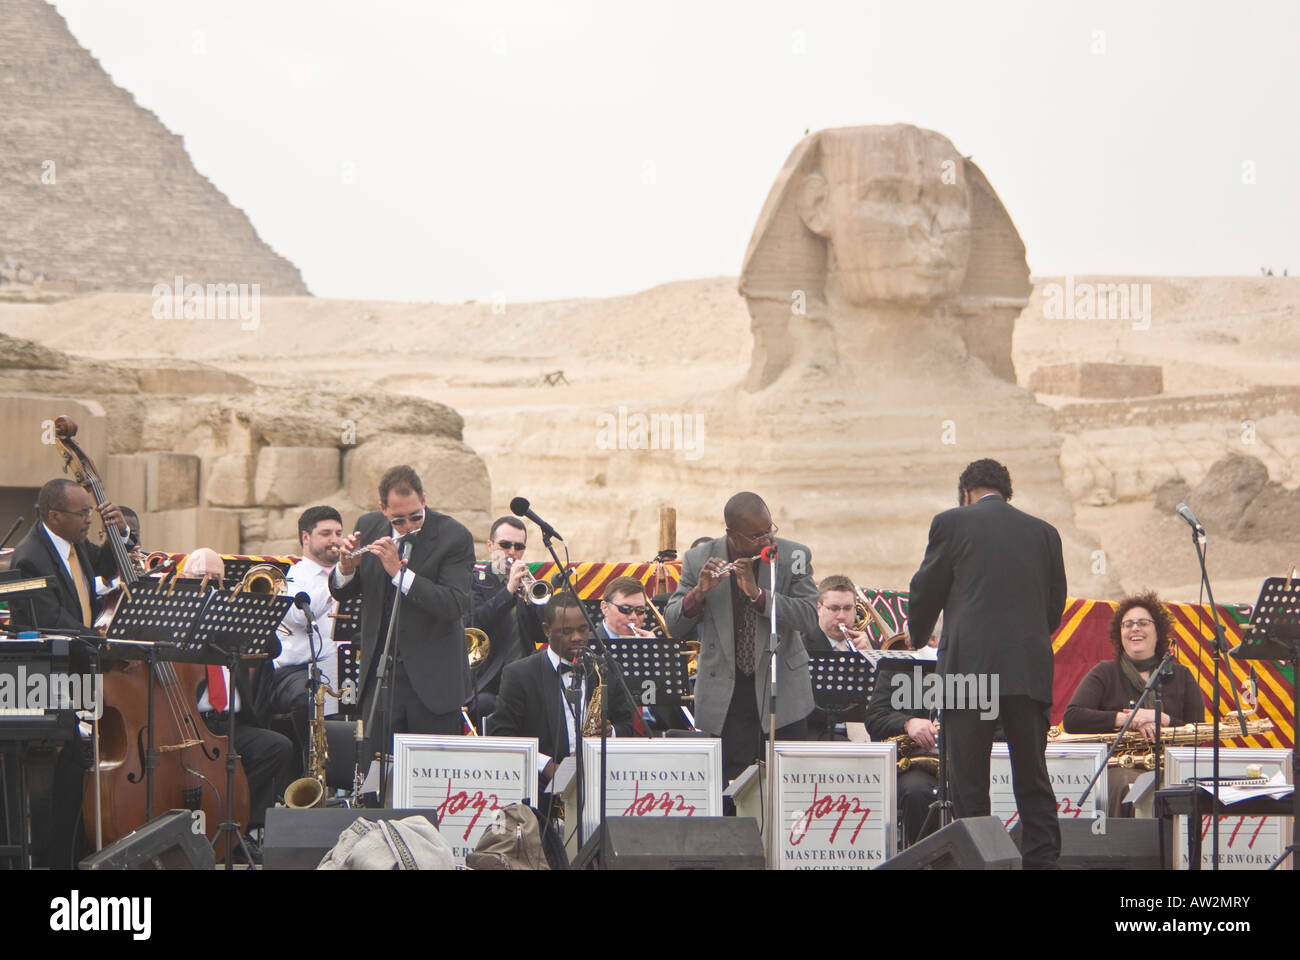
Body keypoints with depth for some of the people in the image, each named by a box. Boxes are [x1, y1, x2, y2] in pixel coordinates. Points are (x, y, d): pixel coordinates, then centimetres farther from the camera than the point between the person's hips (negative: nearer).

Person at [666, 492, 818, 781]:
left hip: (783, 692, 0)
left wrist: (757, 593, -24)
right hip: (725, 694, 0)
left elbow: (809, 617, -14)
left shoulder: (793, 556, -5)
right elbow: (673, 625, -2)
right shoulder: (698, 560, -2)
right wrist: (698, 593, -21)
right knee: (731, 781, 3)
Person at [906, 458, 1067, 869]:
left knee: (969, 783, 0)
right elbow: (1055, 605, 14)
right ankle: (1042, 861, 4)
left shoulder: (951, 523, 1)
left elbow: (925, 593, 7)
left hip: (969, 667, -4)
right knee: (1033, 778, 8)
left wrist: (916, 637, 26)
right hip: (1031, 672, 4)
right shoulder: (1043, 532, 12)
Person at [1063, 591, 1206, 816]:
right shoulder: (1105, 674, 12)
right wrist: (1125, 719, -12)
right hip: (1118, 769, -1)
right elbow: (1072, 719, -4)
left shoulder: (1181, 676, 17)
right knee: (1128, 787, -38)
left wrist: (1163, 720, -10)